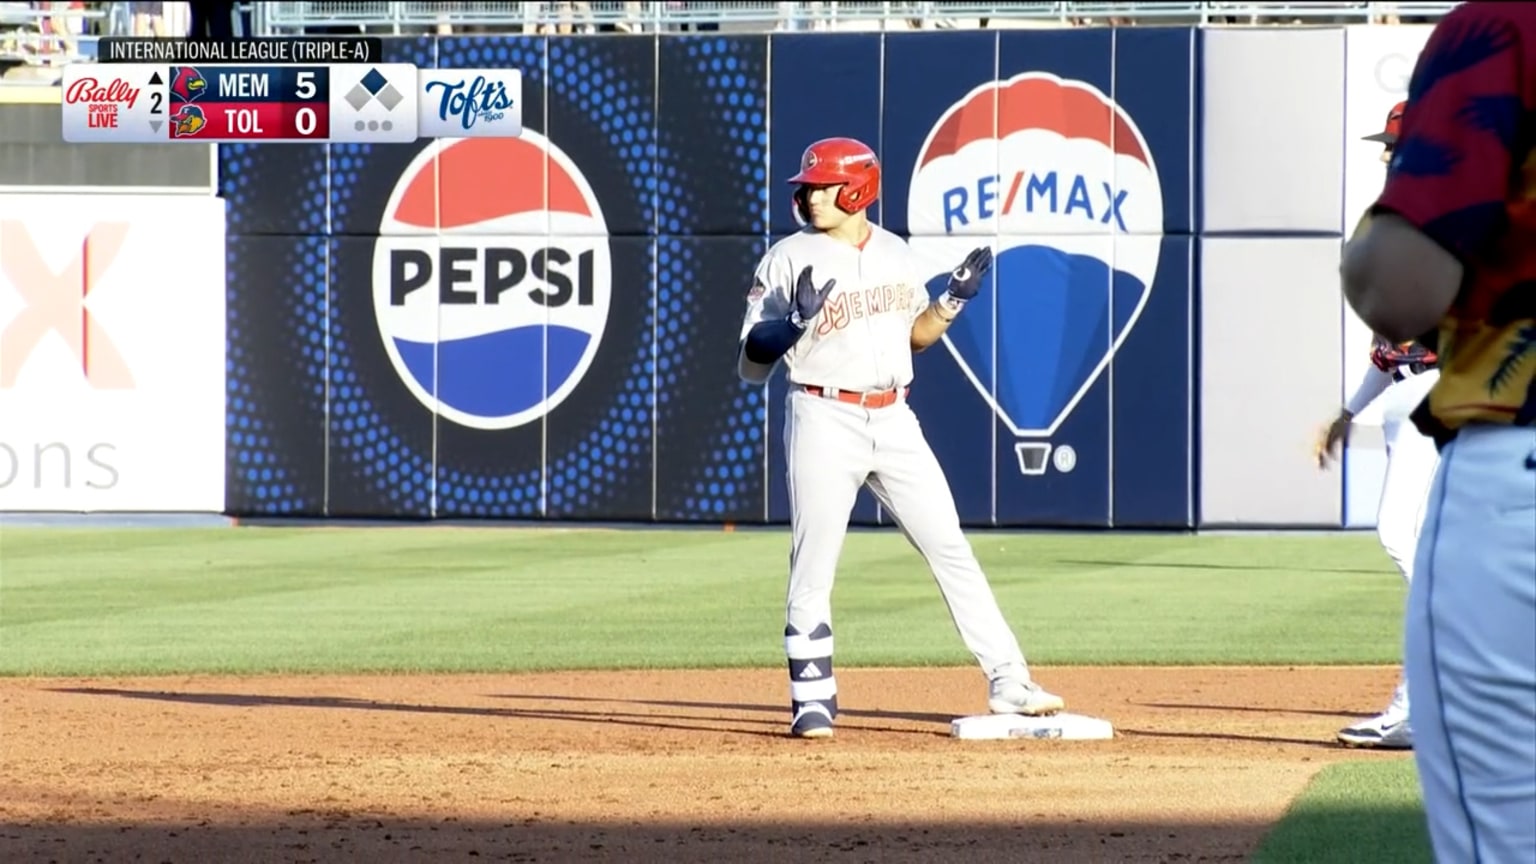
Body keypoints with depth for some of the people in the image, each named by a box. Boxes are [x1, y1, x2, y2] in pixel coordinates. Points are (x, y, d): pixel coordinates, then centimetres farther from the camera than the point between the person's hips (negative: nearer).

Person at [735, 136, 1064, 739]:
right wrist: (793, 322, -24)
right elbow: (751, 365, -6)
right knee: (814, 562, -4)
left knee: (950, 548, 4)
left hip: (894, 420, 4)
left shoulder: (896, 254, 9)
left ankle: (1008, 681, 7)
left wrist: (954, 300, 4)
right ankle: (812, 698, 6)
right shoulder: (789, 259, -4)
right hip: (823, 420, -4)